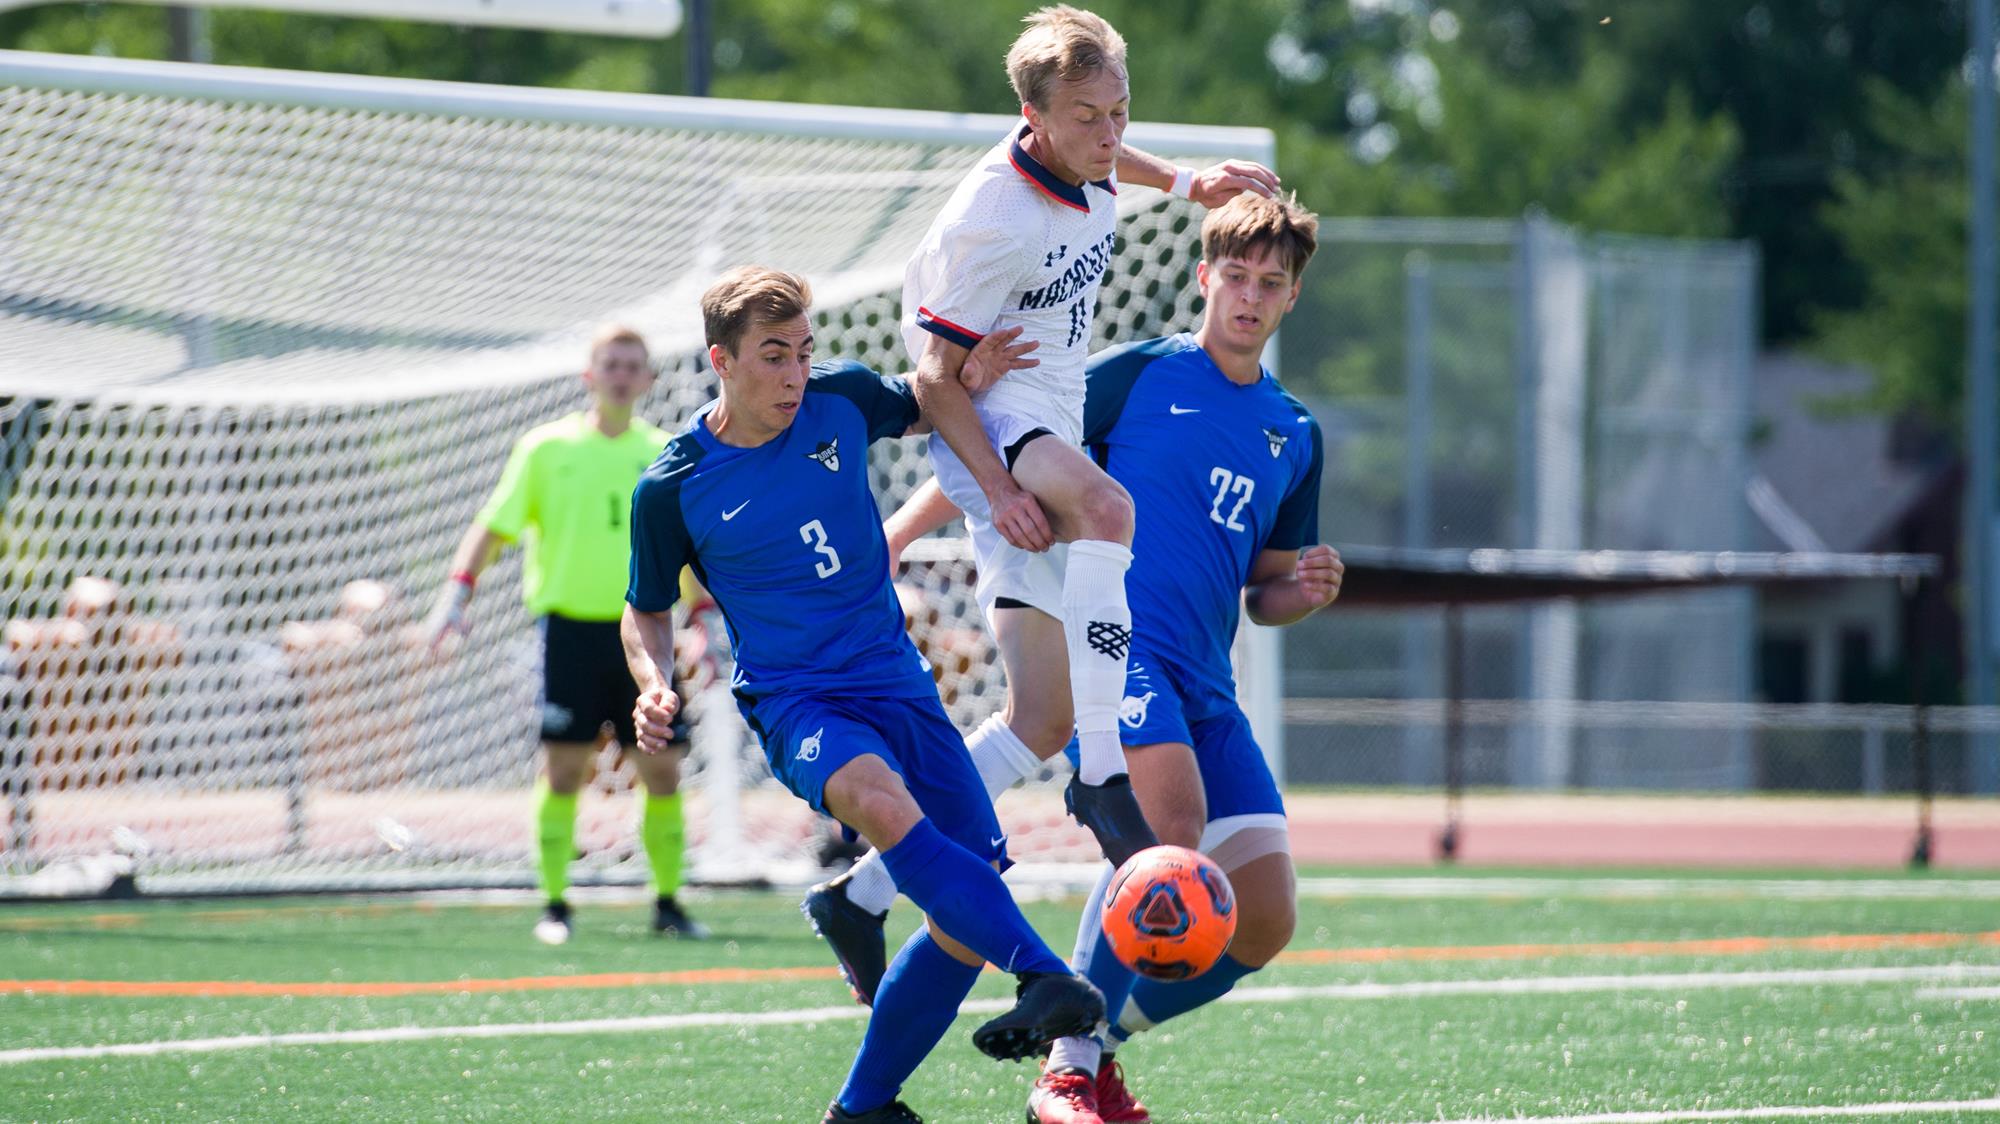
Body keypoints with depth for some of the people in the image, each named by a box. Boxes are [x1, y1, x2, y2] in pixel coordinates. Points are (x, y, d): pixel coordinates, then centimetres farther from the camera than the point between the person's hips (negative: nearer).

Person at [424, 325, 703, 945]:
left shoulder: (664, 454, 8)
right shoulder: (547, 448, 1)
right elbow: (494, 527, 3)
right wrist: (457, 595, -7)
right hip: (570, 625, -2)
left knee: (662, 770, 0)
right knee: (564, 766, -6)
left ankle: (667, 901, 11)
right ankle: (555, 904, 1)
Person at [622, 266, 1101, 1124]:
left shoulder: (841, 401, 1)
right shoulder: (673, 489, -6)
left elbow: (920, 411, 23)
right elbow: (647, 611, 9)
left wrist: (971, 377, 1)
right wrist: (655, 688, -11)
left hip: (897, 683, 5)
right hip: (794, 701, -5)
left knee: (970, 912, -3)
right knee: (879, 800, -39)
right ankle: (1049, 980, -47)